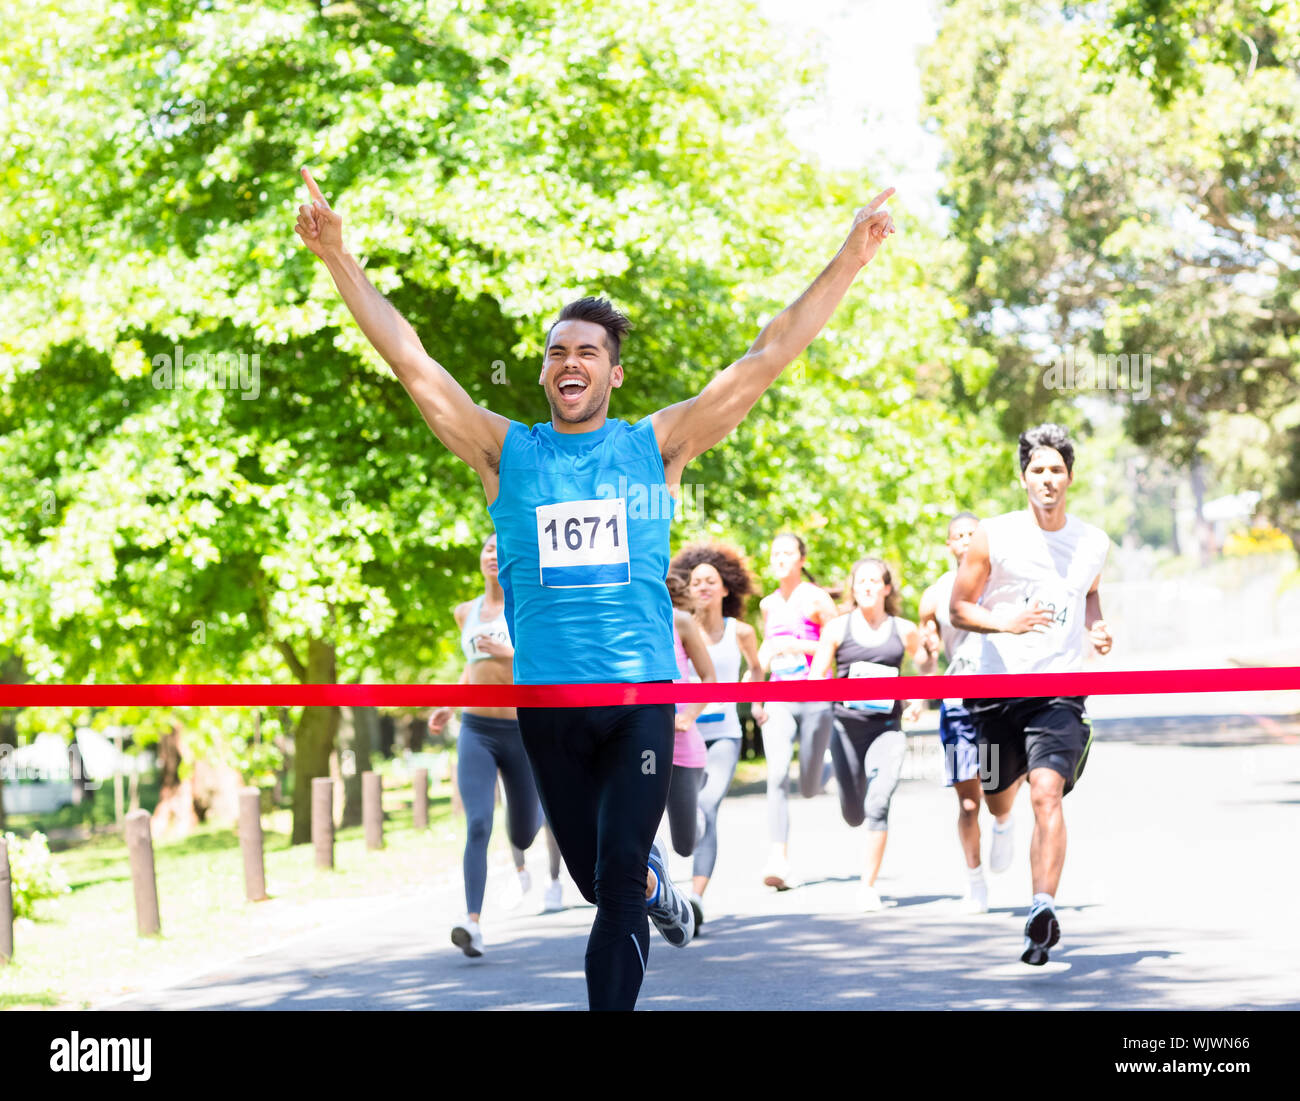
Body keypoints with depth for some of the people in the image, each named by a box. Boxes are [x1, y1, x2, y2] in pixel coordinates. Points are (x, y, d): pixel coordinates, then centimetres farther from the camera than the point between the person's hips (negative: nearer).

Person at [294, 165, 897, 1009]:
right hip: (545, 697, 2)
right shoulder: (506, 452, 5)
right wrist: (340, 258, -8)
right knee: (596, 877, 16)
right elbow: (411, 360, -1)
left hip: (641, 694, -2)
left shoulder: (657, 447, 3)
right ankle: (658, 887, 50)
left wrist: (850, 261, -6)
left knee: (618, 889, -8)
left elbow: (768, 359, 0)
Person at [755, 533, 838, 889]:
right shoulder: (768, 605, 14)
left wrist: (798, 646, -16)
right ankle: (778, 860, -24)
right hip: (779, 701, 3)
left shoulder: (816, 599, -2)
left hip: (815, 699, -3)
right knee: (777, 774, -18)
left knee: (809, 789, 2)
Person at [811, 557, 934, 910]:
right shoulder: (838, 628, 2)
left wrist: (919, 700, 3)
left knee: (878, 804, -19)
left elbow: (927, 666, 20)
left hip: (887, 727, -1)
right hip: (847, 724, 1)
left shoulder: (904, 630, 5)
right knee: (853, 813, 8)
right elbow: (816, 675, 4)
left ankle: (868, 885, -12)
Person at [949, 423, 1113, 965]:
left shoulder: (1094, 542, 7)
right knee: (997, 803, 13)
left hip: (1060, 690, 0)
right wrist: (1005, 623, -19)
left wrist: (1097, 627, 7)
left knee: (1046, 792, -22)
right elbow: (958, 608, 0)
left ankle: (1043, 909, -28)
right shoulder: (993, 536, -3)